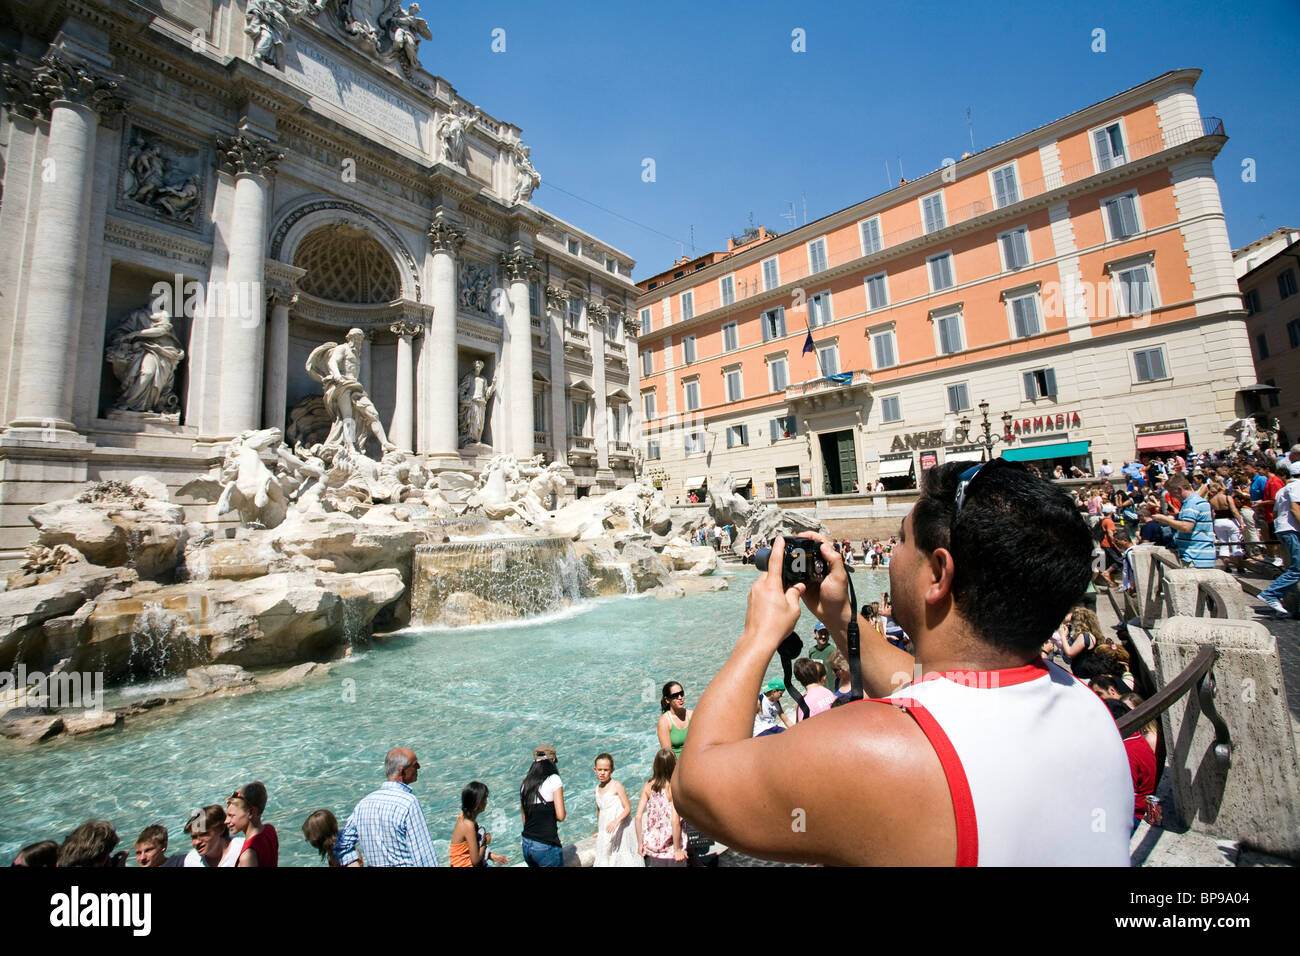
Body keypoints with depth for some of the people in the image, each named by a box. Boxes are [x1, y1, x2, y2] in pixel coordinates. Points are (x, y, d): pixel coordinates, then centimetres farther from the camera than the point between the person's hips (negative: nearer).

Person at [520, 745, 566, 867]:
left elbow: (524, 819, 12)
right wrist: (551, 815, 6)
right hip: (546, 846, -6)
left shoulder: (525, 782, 5)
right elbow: (560, 816, -15)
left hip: (526, 844, 6)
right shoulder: (554, 779, -12)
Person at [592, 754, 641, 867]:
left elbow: (627, 808, -15)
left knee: (623, 859, -3)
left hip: (619, 829, -6)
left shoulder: (617, 786, -13)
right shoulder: (597, 789, 6)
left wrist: (616, 821, -29)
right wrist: (599, 831, 26)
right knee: (605, 859, 7)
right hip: (605, 832, 6)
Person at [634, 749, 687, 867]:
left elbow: (638, 817, -6)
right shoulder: (674, 787, -18)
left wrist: (640, 844, 5)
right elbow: (675, 820, -22)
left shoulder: (648, 786, -7)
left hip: (651, 848, 4)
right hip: (670, 852, -3)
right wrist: (677, 850, -11)